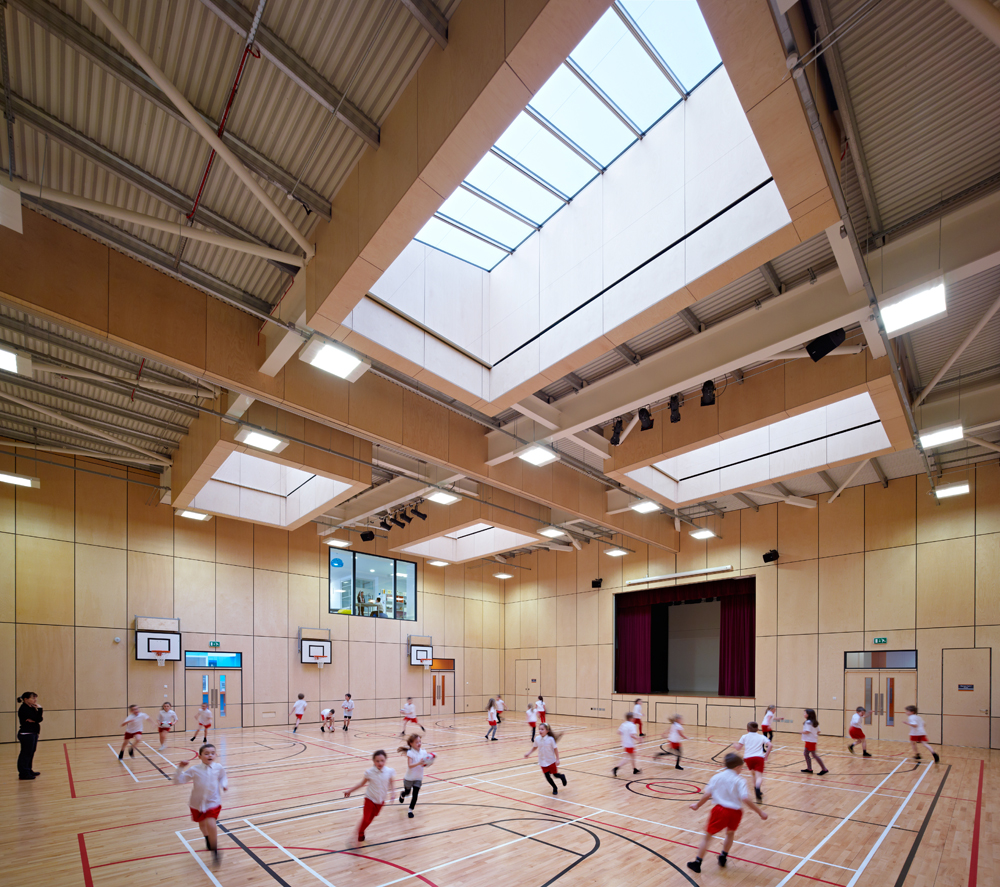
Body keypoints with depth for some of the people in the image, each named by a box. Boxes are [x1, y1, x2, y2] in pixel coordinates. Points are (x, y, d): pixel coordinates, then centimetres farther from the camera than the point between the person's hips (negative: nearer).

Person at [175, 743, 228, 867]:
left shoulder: (219, 768, -10)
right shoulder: (194, 770, -16)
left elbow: (223, 777, 11)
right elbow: (179, 781, -12)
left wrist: (224, 784, -7)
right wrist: (180, 769, -26)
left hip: (213, 802, -2)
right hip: (197, 802, 2)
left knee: (211, 824, -19)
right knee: (202, 824, 21)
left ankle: (215, 852, 0)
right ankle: (208, 839, 56)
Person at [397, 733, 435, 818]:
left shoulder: (423, 752, -6)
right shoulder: (410, 753, -20)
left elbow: (426, 764, 3)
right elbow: (410, 765, -29)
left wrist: (430, 761, -18)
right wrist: (418, 763, -43)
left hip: (418, 778, 3)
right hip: (409, 778, -3)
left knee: (415, 795, -3)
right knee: (407, 792, 20)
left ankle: (410, 810, 15)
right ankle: (402, 795, 55)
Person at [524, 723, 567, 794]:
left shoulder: (550, 739, -21)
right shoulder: (537, 739, -10)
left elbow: (555, 749, -13)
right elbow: (534, 748, 5)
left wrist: (557, 759, -11)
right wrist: (528, 754, -5)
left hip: (551, 761, -3)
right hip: (543, 762, 3)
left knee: (555, 775, 6)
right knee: (547, 777, 2)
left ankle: (562, 776, 42)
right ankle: (555, 788, 28)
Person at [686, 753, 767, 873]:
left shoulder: (716, 777, 3)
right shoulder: (740, 781, -5)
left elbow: (707, 795, 0)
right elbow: (745, 799, -17)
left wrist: (697, 805, 13)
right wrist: (760, 812, -10)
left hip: (720, 810, 0)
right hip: (735, 812, 0)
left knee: (707, 836, 12)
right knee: (730, 833, 31)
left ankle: (697, 863, 10)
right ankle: (723, 857, 42)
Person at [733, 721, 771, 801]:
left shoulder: (744, 737, 16)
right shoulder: (762, 737, 18)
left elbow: (738, 748, 10)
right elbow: (769, 745, 1)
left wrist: (735, 745, 31)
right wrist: (766, 756, 9)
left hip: (748, 758, 1)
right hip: (759, 757, -1)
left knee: (753, 773, 26)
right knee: (759, 776, -13)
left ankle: (757, 791, 30)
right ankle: (757, 789, -41)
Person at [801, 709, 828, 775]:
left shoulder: (808, 722, -18)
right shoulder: (815, 722, 10)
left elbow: (807, 731, -25)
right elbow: (818, 731, 11)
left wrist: (802, 732, -8)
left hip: (810, 741, -9)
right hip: (809, 740, 9)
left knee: (814, 754, -4)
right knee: (806, 754, 12)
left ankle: (824, 769, 0)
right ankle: (809, 769, 14)